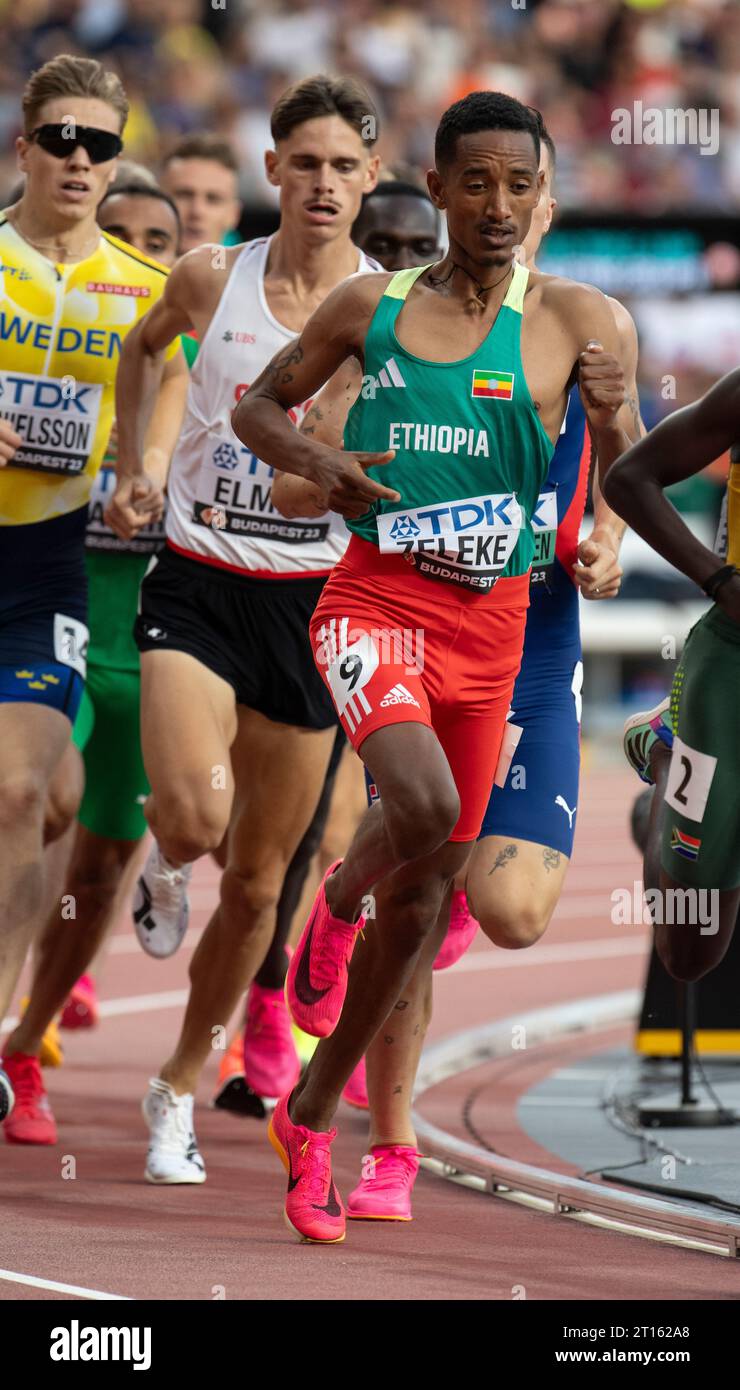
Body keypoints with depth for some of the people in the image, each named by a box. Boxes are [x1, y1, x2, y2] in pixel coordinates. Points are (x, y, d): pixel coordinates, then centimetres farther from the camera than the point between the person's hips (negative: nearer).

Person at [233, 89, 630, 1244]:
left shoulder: (570, 320, 0)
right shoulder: (371, 308, 3)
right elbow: (256, 405, 15)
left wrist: (609, 417, -21)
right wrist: (312, 460, -4)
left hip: (491, 626, 2)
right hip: (376, 600, -2)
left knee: (421, 900, 9)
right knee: (423, 804, -30)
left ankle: (312, 1117, 27)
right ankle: (336, 907, 5)